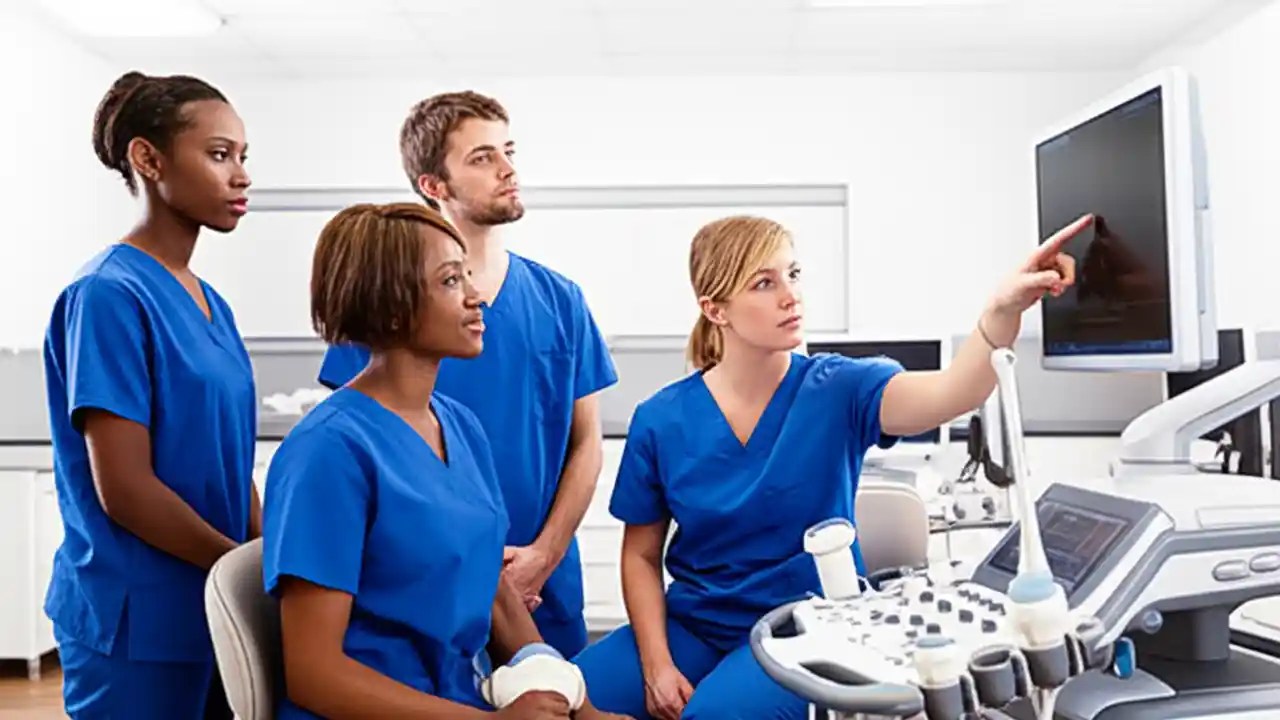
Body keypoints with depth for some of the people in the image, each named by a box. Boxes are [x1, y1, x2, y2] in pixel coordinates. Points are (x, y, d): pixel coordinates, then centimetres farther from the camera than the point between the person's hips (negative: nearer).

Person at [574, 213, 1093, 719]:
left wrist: (1003, 310, -49)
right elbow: (641, 554, 3)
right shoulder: (660, 420, -6)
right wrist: (656, 664, -8)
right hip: (693, 624, 3)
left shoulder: (838, 390, -10)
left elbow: (949, 395, -30)